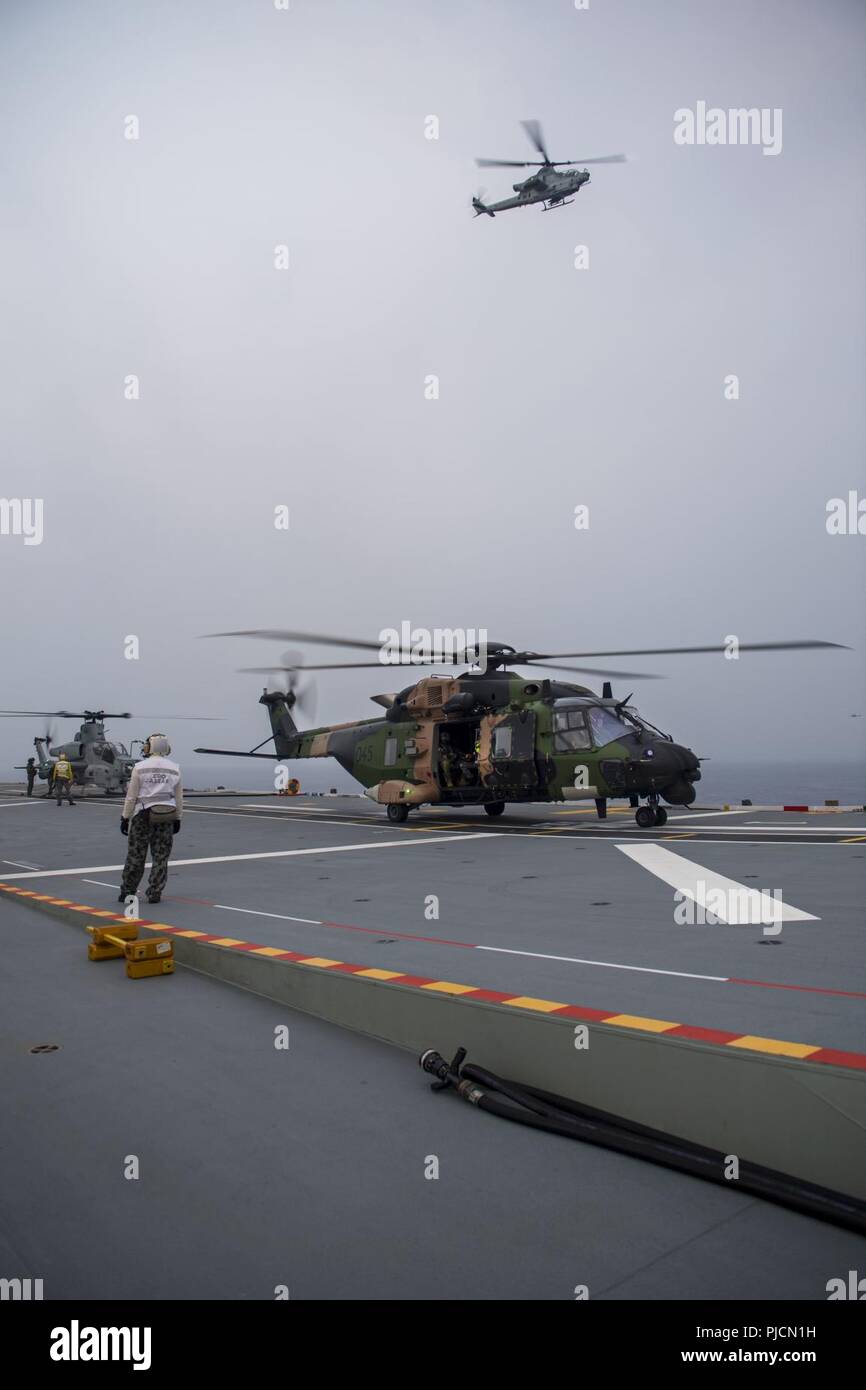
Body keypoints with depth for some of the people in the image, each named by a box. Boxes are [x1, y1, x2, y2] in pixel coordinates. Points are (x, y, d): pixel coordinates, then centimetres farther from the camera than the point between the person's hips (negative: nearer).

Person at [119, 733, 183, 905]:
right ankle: (154, 894, 8)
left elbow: (131, 796, -4)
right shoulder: (175, 769, 4)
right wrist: (177, 819, 16)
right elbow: (179, 798, 7)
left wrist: (125, 818, 3)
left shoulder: (140, 767, -5)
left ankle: (126, 892, 13)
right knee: (160, 856, 7)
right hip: (166, 817, 2)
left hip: (143, 816, -2)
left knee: (135, 855, 7)